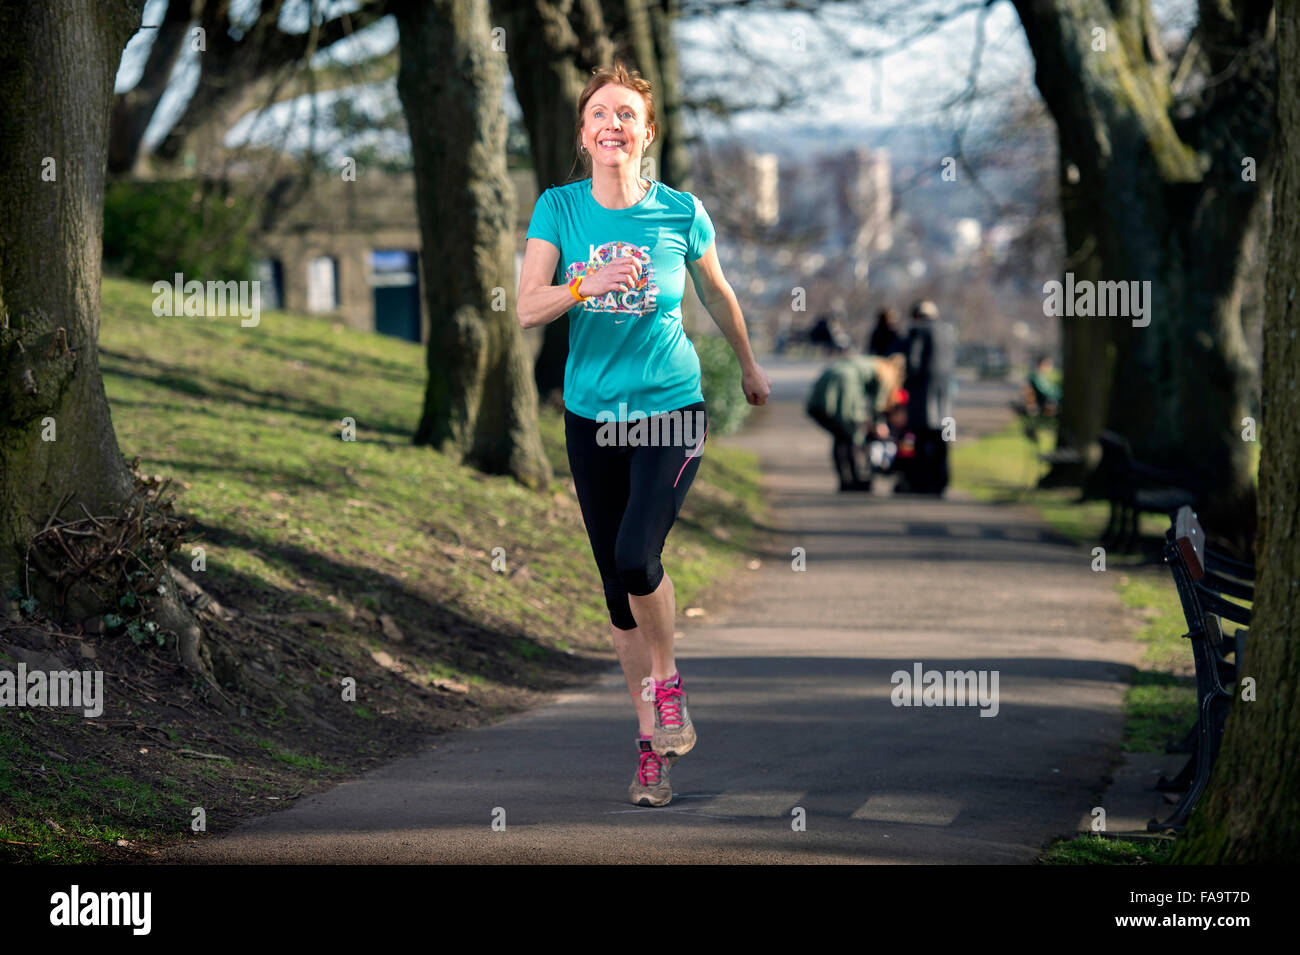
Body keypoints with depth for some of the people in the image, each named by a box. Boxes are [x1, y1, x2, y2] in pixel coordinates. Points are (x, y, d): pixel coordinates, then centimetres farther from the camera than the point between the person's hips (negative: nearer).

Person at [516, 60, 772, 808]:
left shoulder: (681, 212, -4)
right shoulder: (559, 208, -1)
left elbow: (718, 295, 14)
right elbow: (529, 309, -10)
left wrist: (750, 367, 27)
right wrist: (590, 284, -27)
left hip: (670, 409, -2)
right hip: (592, 415, 3)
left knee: (637, 558, -22)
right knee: (618, 585, 5)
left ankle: (666, 679, 7)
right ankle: (653, 744, 18)